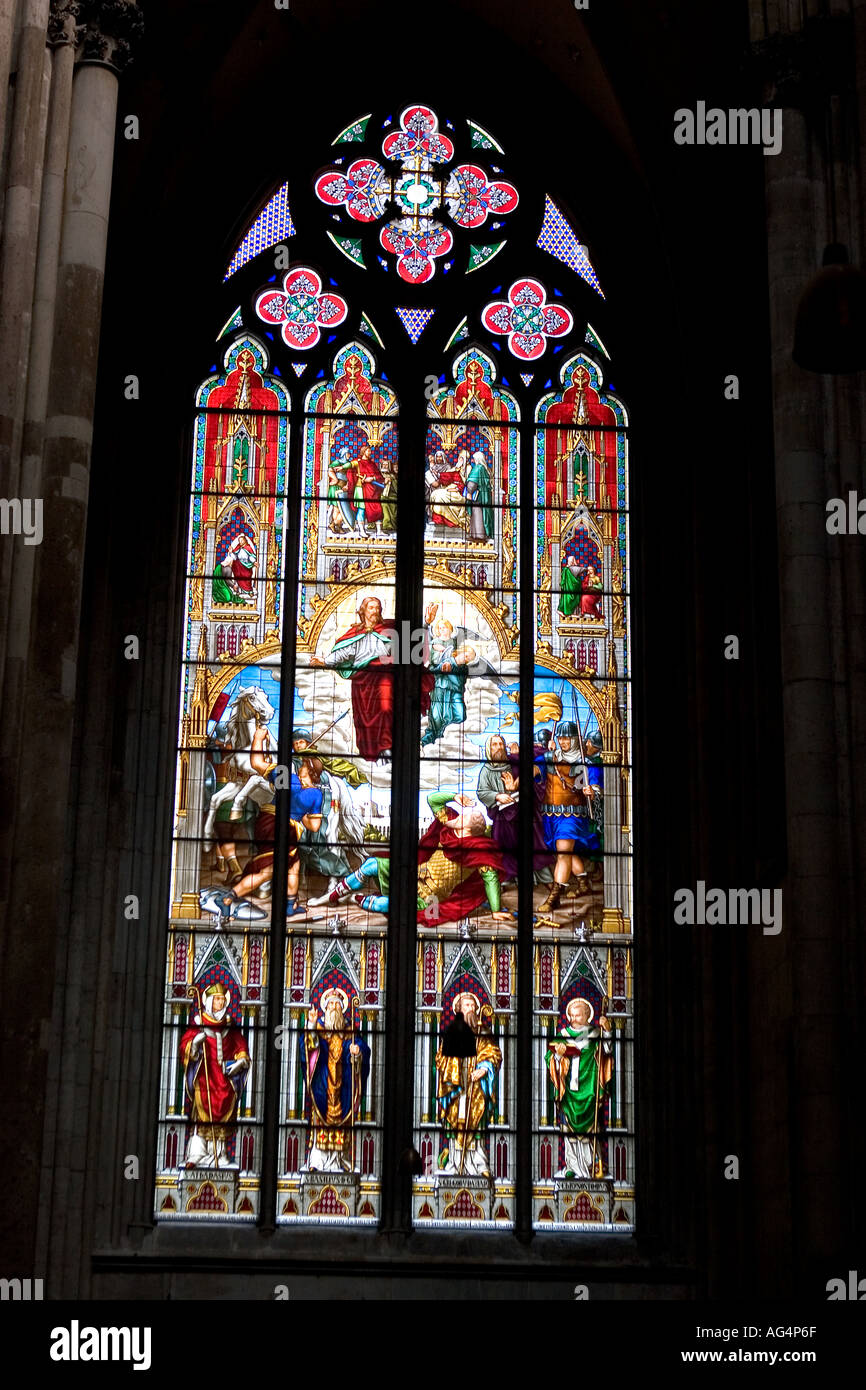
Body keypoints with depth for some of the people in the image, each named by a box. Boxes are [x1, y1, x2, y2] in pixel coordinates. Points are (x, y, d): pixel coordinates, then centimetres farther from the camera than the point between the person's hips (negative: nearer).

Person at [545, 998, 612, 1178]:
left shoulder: (594, 1034, 5)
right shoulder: (563, 1034, 12)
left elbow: (607, 1050, -11)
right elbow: (550, 1057, 10)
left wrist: (607, 1032, -24)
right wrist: (558, 1053, -11)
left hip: (588, 1088, -3)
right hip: (569, 1088, 3)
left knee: (587, 1125, -5)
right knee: (569, 1126, 2)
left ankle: (588, 1166, 0)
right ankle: (573, 1166, 8)